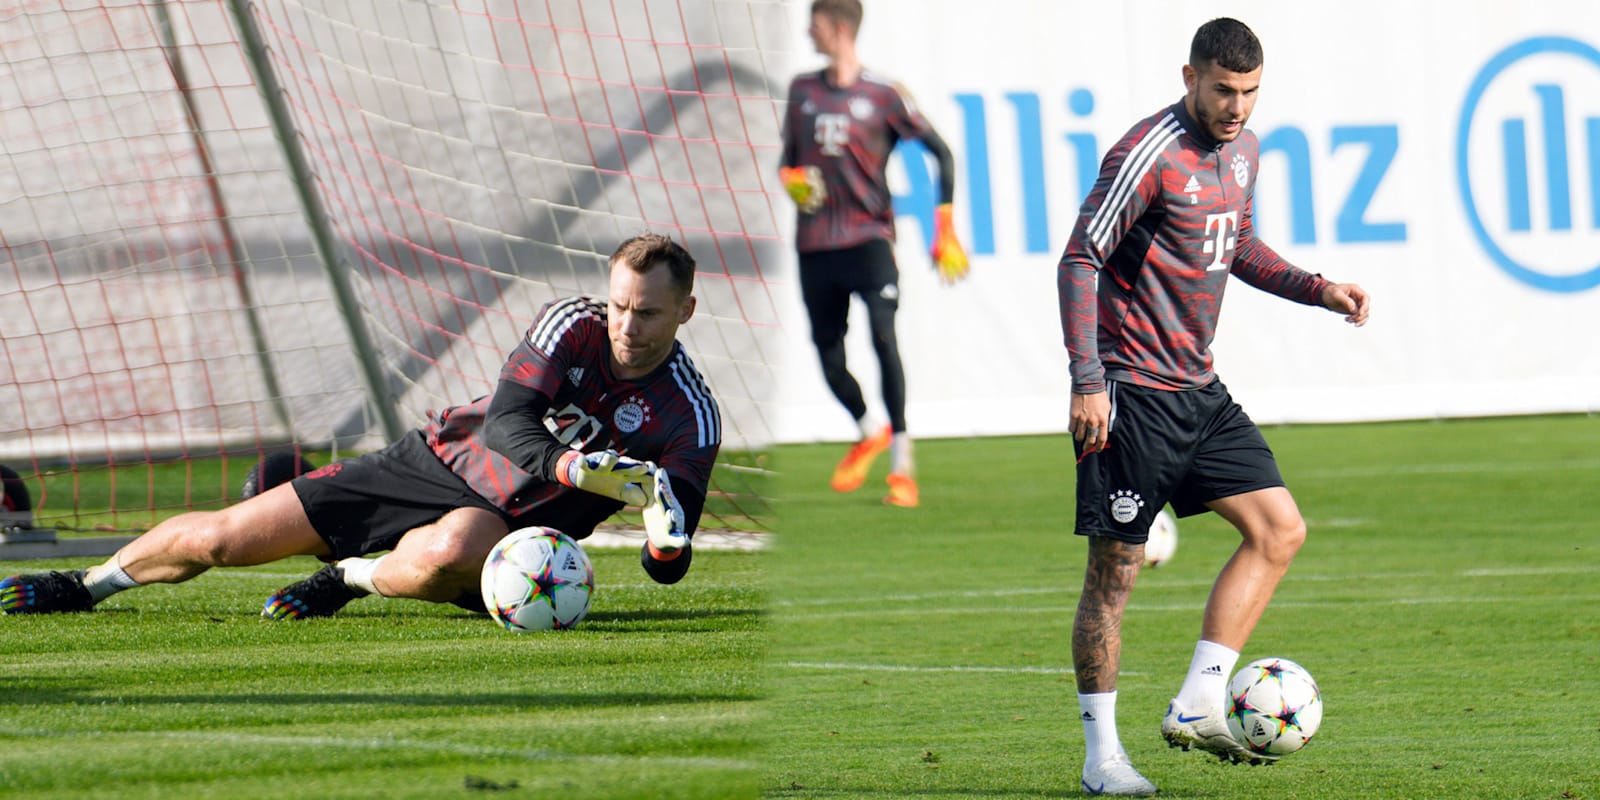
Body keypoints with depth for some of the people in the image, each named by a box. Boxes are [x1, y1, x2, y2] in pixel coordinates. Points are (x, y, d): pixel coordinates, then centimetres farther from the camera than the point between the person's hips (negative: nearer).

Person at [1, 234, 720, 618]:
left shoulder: (689, 418, -15)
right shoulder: (573, 326, -12)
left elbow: (667, 567, -15)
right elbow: (506, 422, -24)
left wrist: (667, 537, -40)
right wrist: (580, 470, -43)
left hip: (510, 523, -3)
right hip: (441, 459, 3)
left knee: (447, 555, -43)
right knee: (221, 539, 1)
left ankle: (355, 579, -10)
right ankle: (87, 584, 28)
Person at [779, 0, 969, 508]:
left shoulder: (882, 96, -2)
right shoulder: (802, 91, 12)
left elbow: (939, 150, 2)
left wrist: (944, 225, -4)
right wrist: (791, 179, -1)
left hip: (869, 236, -5)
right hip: (816, 243, 5)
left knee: (883, 337, -20)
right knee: (828, 352, 5)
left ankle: (902, 466, -17)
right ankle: (869, 433, 35)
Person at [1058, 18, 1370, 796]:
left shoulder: (1241, 150, 9)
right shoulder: (1150, 153, -17)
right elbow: (1080, 260, -17)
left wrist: (1317, 288, 11)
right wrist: (1087, 381, -22)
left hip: (1198, 391, 8)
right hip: (1132, 394, -8)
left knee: (1279, 530, -1)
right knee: (1115, 571, -3)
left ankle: (1196, 706, 1)